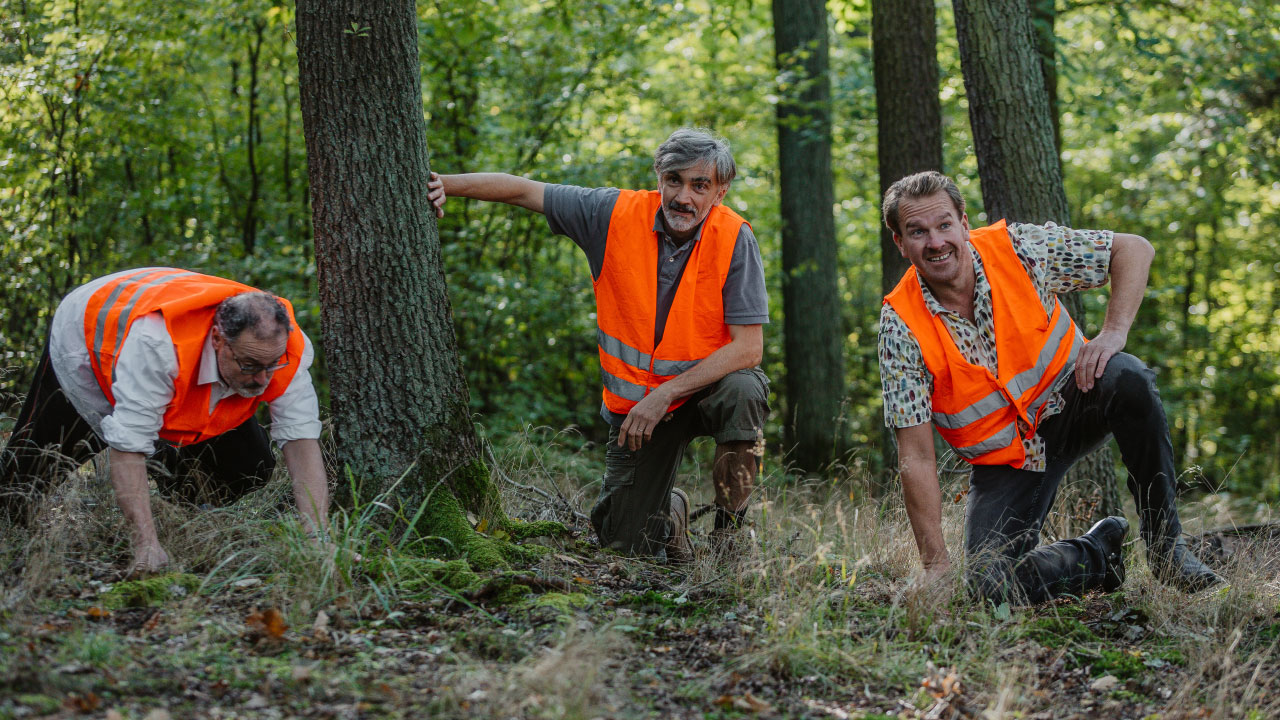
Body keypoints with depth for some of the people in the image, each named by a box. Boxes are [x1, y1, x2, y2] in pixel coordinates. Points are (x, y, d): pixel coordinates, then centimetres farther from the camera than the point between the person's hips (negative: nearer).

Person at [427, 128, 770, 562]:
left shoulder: (734, 238, -18)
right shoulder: (617, 214, -12)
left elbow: (748, 347, -23)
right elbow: (521, 189, -3)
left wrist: (665, 394, -27)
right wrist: (446, 184, -15)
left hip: (706, 386, -2)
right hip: (635, 402, 2)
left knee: (743, 389, -37)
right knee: (624, 541, -3)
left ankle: (730, 526, -16)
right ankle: (668, 507, 35)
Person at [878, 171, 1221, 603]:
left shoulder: (1017, 248, -15)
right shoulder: (901, 324, -17)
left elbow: (1134, 249, -6)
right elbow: (916, 458, -16)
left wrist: (1113, 333, -22)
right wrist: (936, 564, -20)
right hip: (1003, 461, 0)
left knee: (1125, 377, -33)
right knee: (991, 584, -23)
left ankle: (1165, 544, -17)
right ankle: (1099, 552, 9)